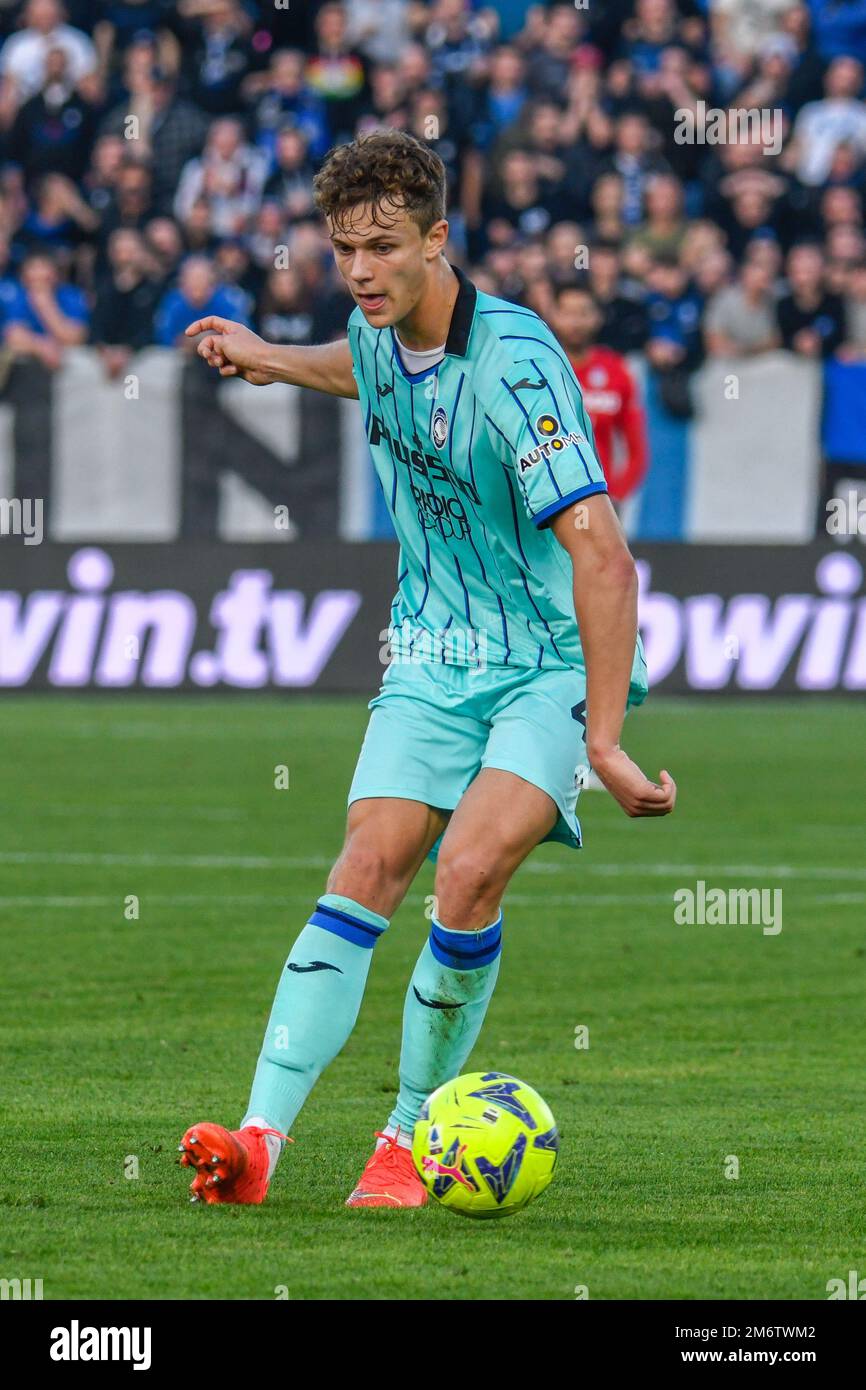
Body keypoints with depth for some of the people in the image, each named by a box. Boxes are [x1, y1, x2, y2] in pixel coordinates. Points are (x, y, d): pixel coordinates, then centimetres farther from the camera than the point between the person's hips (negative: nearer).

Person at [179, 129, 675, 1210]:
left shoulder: (512, 365, -25)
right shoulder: (381, 331, -1)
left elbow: (603, 560, -31)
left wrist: (603, 739, -35)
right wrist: (269, 360, 33)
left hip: (556, 662, -6)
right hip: (434, 661, 6)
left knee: (471, 867, -25)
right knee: (365, 875, -11)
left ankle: (411, 1138, -9)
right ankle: (260, 1140, -20)